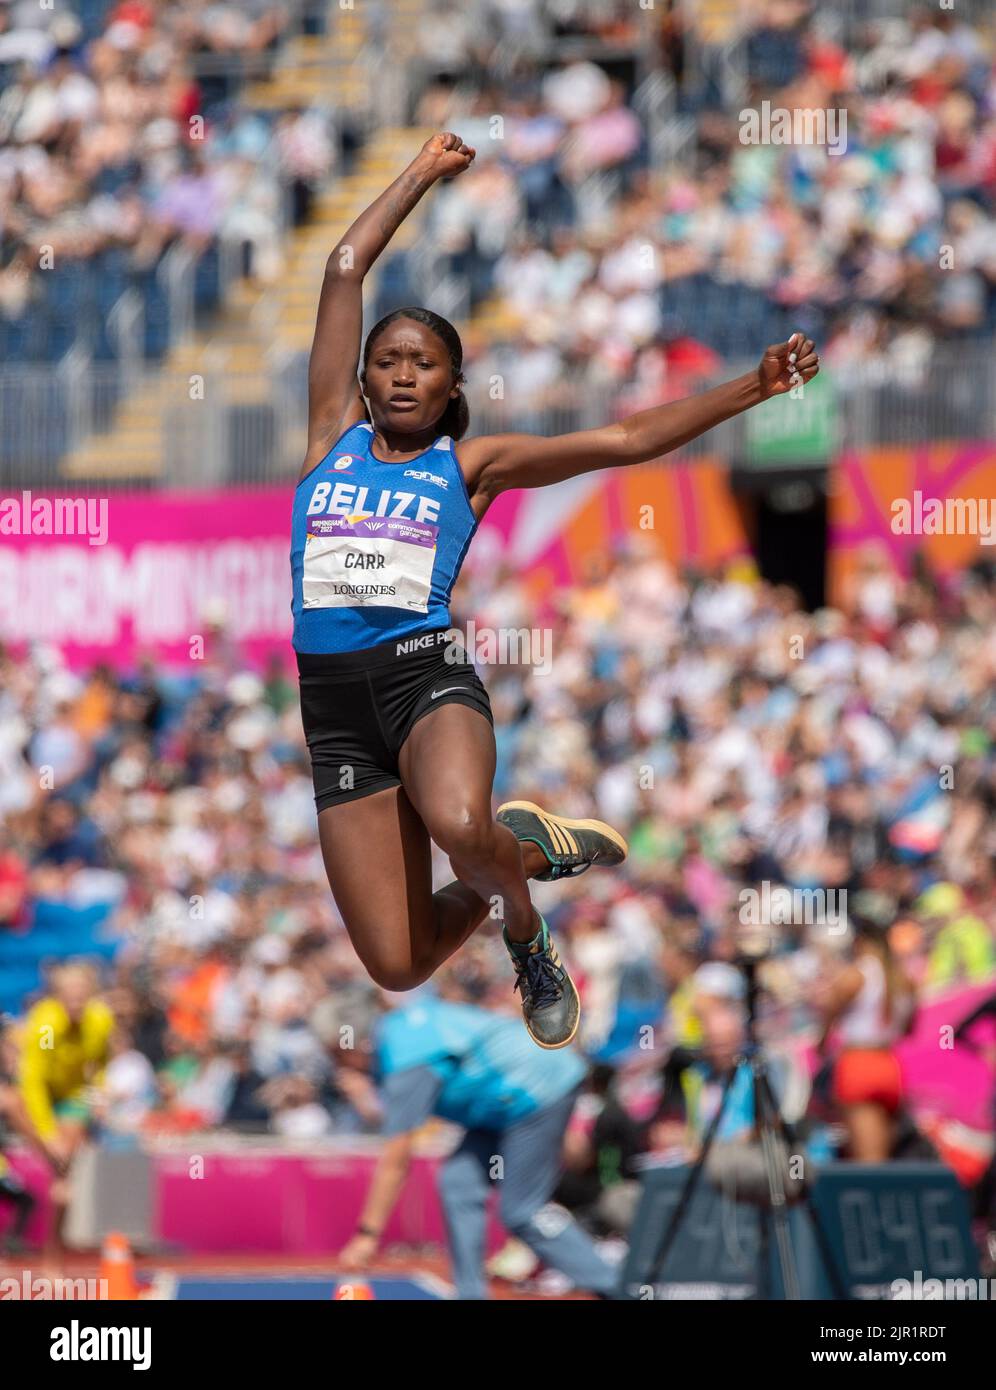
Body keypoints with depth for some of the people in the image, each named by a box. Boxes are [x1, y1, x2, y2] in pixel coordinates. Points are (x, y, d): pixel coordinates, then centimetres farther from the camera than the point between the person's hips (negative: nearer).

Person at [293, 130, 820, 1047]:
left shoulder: (472, 464, 10)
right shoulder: (335, 433, 14)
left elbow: (628, 440, 8)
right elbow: (346, 268, 16)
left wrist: (755, 388, 2)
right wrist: (425, 173, 23)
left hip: (427, 673, -2)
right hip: (333, 704, 2)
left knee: (458, 825, -38)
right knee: (399, 968, -5)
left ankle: (523, 923, -1)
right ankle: (520, 853, 29)